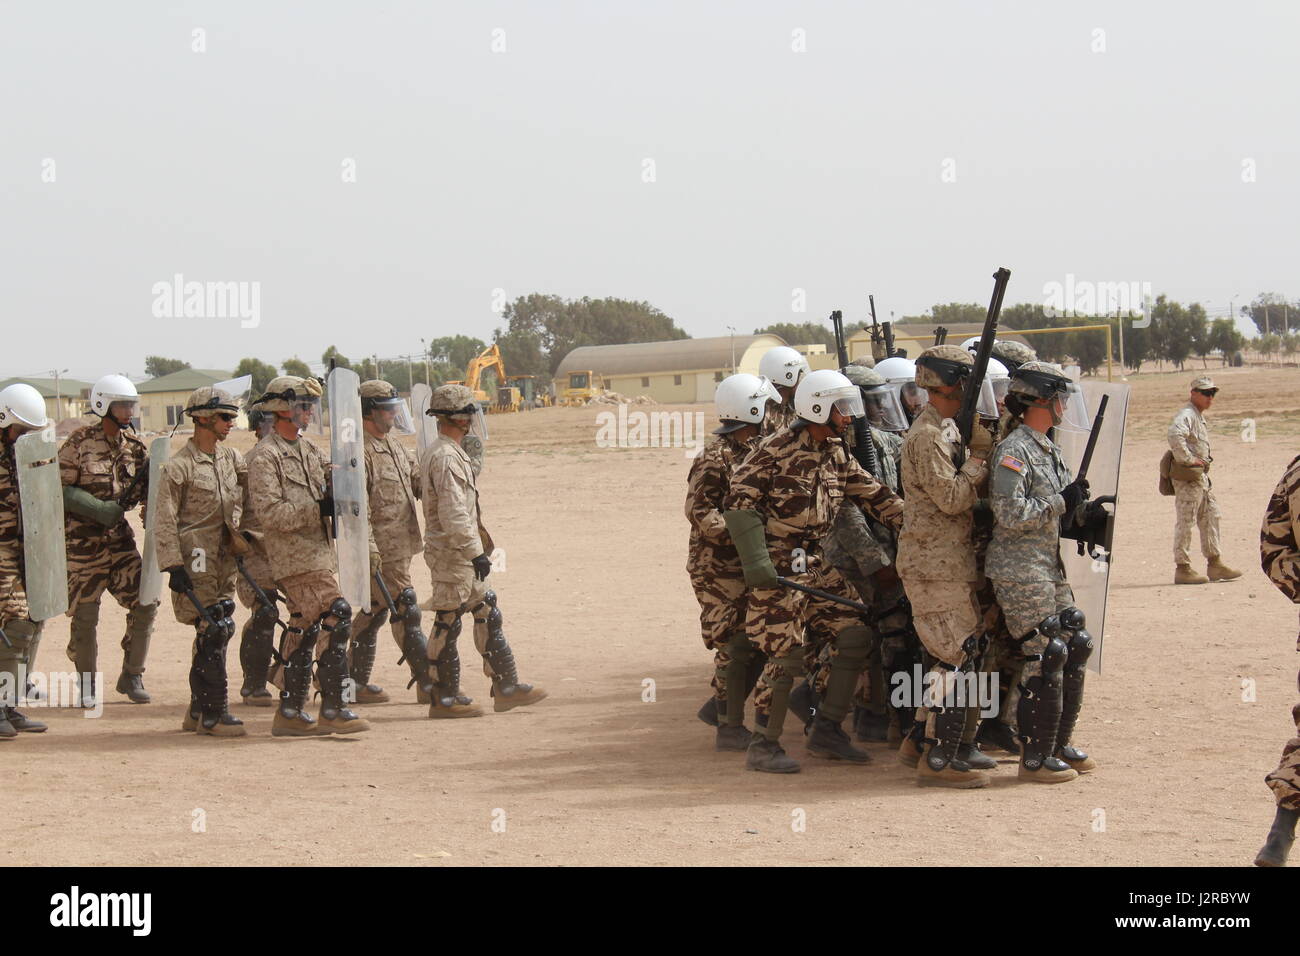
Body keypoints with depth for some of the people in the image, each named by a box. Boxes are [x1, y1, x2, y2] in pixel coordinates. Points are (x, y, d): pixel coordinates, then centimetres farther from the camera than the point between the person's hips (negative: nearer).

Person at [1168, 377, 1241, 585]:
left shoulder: (1199, 416, 18)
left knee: (1210, 517, 14)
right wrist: (1188, 459, -28)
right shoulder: (1187, 415, -15)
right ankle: (1182, 569, -4)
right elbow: (1175, 434, -35)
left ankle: (1214, 564, 20)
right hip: (1188, 476, -10)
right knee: (1185, 521, -6)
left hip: (1201, 476, 10)